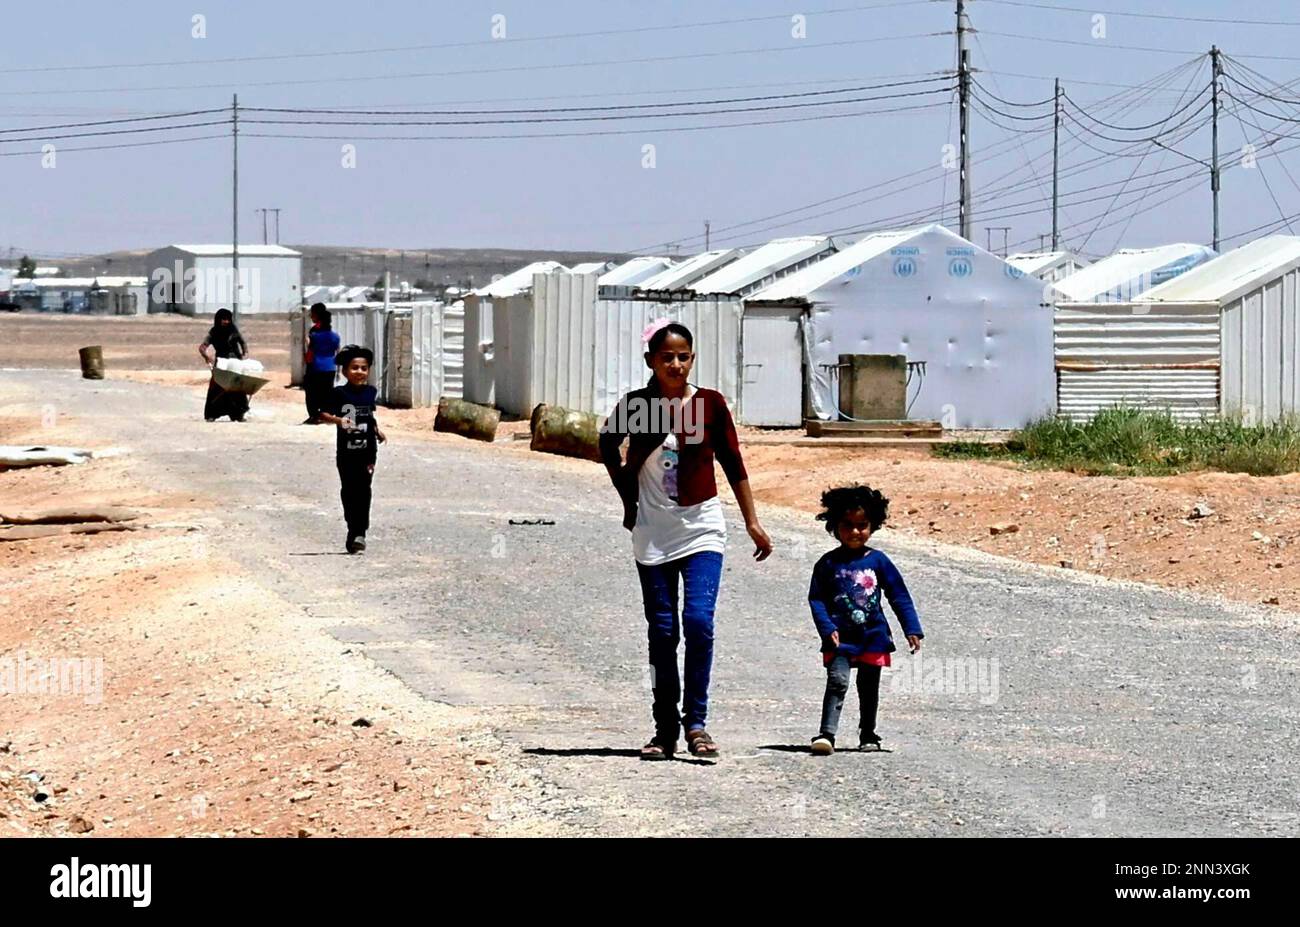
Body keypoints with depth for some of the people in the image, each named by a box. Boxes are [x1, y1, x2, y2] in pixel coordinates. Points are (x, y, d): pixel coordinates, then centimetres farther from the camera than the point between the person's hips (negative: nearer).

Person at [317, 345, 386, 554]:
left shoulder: (371, 393, 6)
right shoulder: (339, 393, -5)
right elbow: (323, 414, -9)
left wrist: (377, 431, 10)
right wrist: (337, 420, -26)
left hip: (367, 450, 1)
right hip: (346, 450, -1)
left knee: (363, 491, -6)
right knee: (348, 491, 6)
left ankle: (359, 533, -7)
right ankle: (354, 530, 19)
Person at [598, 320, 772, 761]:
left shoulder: (710, 403, -2)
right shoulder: (635, 406, -2)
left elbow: (733, 463, 5)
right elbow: (608, 444, 16)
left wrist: (752, 523, 6)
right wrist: (628, 499, 15)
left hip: (701, 528, -1)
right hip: (653, 531, 1)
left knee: (698, 620, -16)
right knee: (662, 630, 4)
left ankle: (696, 721, -9)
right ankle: (665, 729, 11)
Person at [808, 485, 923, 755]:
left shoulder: (878, 561, 1)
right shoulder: (828, 564, -1)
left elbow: (899, 596, 4)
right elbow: (816, 599, -2)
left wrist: (912, 629, -3)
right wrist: (827, 629, -15)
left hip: (873, 638, 2)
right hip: (840, 640, -2)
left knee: (869, 689, 13)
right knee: (837, 683, -18)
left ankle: (868, 734, 29)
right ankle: (826, 734, -25)